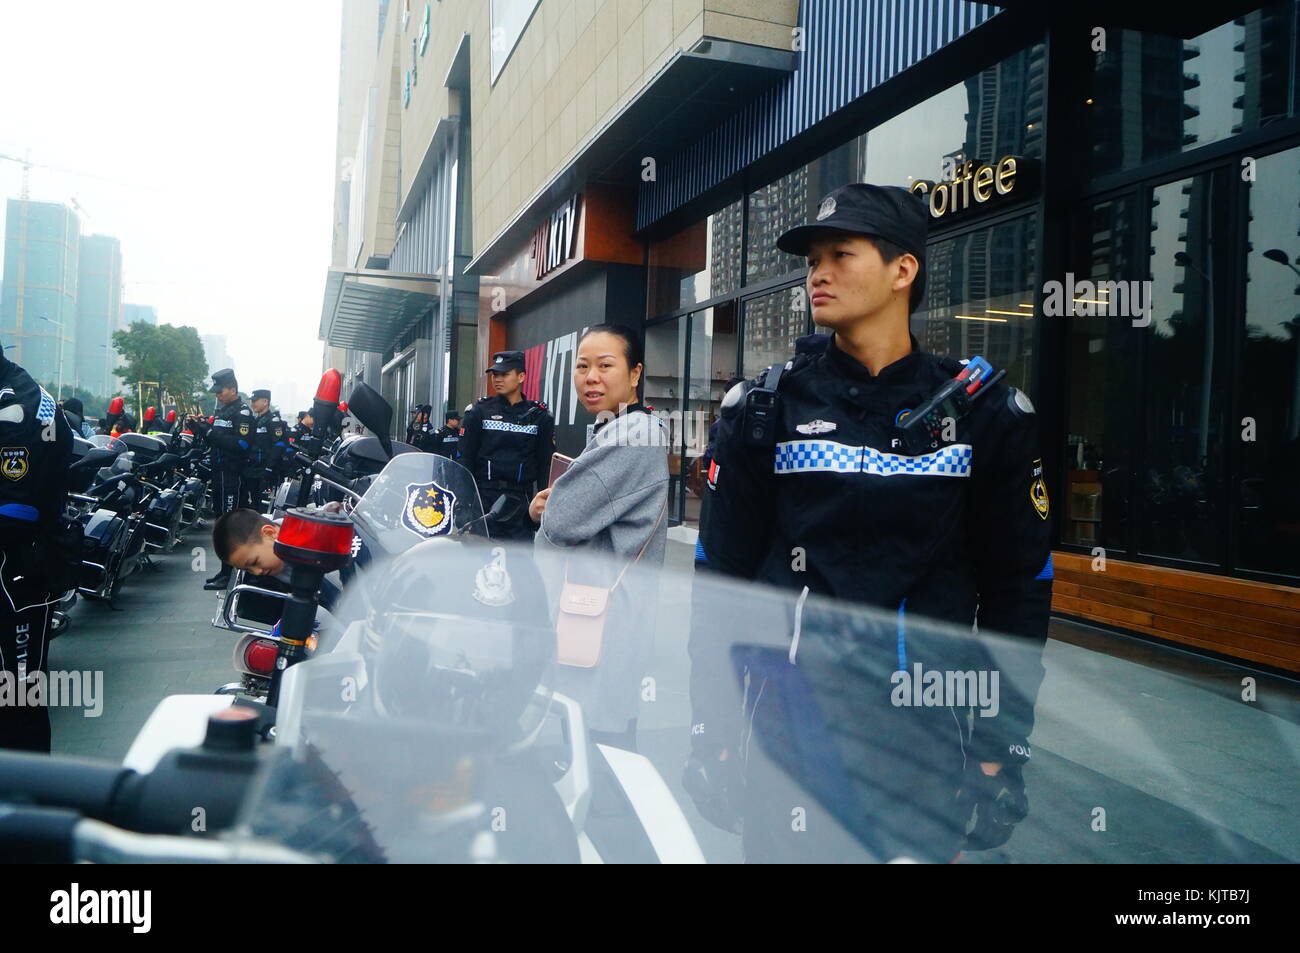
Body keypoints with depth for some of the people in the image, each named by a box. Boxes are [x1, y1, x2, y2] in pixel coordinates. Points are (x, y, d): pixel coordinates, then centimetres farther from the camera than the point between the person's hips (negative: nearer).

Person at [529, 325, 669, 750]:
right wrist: (546, 507, -1)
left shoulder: (633, 435, -15)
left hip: (608, 613, -10)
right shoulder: (610, 431, 18)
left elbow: (562, 523, -19)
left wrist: (542, 510, 4)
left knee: (600, 736, -5)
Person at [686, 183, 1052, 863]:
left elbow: (1018, 592, 2)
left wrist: (1003, 750, 0)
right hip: (787, 727, 1)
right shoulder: (764, 407, 0)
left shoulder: (986, 413, -1)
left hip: (929, 739, 0)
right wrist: (709, 730, 0)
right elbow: (720, 575, 1)